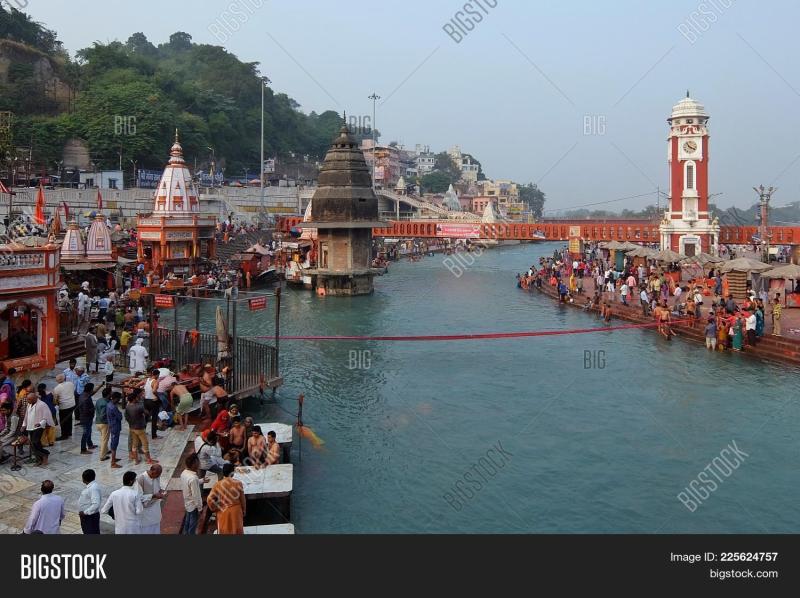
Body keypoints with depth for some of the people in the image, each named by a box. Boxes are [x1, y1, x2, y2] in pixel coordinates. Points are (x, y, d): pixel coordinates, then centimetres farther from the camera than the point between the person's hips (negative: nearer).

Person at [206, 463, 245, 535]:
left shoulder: (218, 485, -13)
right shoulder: (238, 483, -14)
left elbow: (209, 499, -13)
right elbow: (242, 499, -5)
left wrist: (216, 509, 2)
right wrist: (244, 510, 10)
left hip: (223, 512, 0)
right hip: (236, 511, 0)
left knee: (224, 531, 13)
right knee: (237, 530, 15)